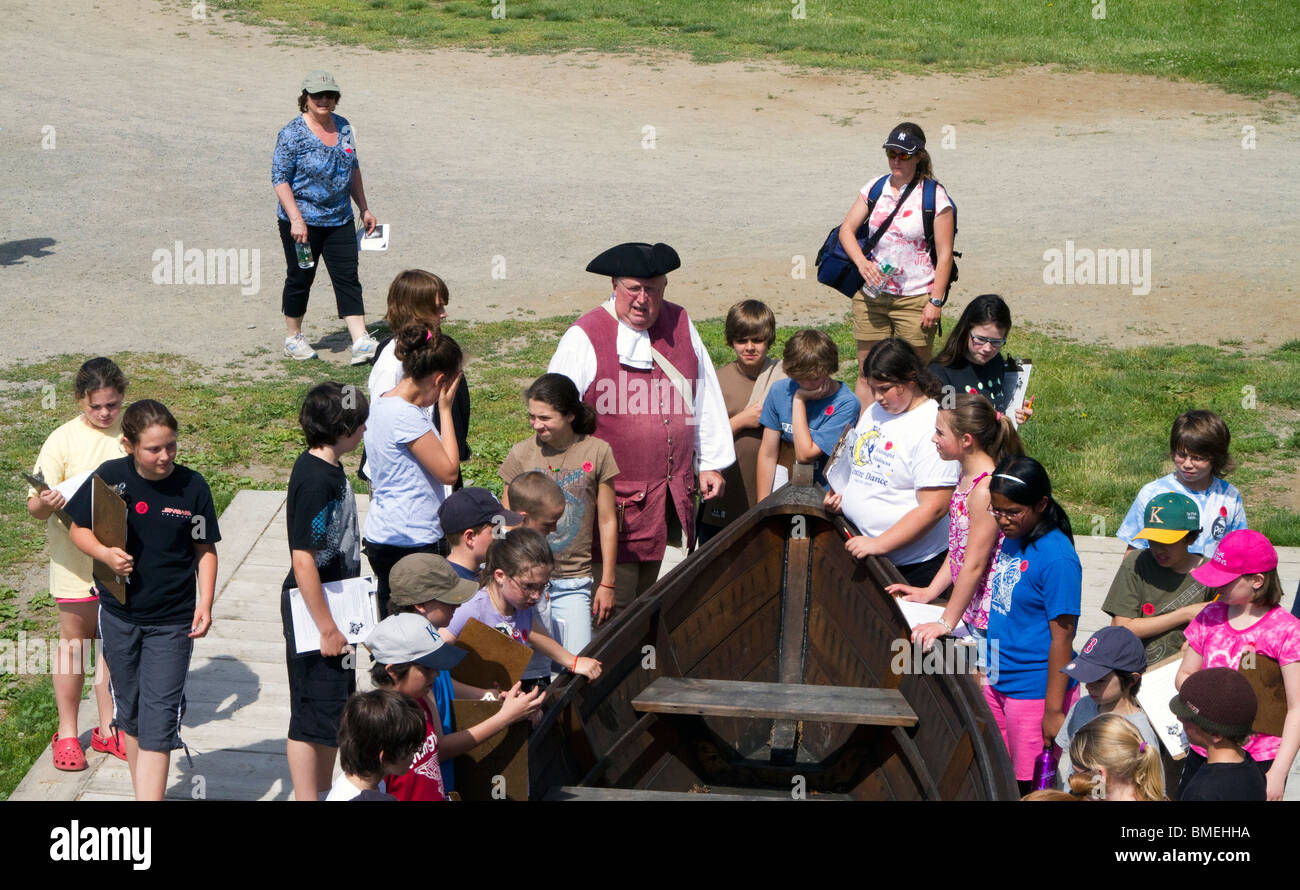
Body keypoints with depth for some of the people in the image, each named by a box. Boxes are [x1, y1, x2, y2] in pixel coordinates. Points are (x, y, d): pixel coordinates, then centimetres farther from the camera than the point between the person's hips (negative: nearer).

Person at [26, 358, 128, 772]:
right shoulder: (63, 440, -9)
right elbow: (35, 506, -10)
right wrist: (47, 502, -32)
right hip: (76, 560, -2)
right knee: (74, 644, 9)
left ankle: (108, 729, 24)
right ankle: (67, 734, 21)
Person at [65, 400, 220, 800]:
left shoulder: (192, 486, -9)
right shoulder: (110, 478, -7)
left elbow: (205, 550, 2)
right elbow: (79, 529, 5)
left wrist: (205, 604, -8)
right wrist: (105, 554, -15)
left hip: (172, 623, -2)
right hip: (119, 616, 2)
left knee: (159, 721, -8)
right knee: (129, 713, 16)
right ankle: (144, 790, 34)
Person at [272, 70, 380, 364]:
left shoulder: (343, 127, 6)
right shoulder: (292, 134, -12)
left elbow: (353, 171, 17)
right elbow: (280, 178, -13)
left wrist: (364, 208, 16)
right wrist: (295, 219, -21)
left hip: (340, 219, 5)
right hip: (302, 223, -5)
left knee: (347, 278, 0)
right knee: (300, 278, 7)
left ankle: (361, 342, -4)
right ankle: (294, 338, 23)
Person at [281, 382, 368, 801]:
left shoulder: (327, 468, 7)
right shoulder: (315, 480, -23)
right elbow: (303, 560, -25)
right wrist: (327, 627, -22)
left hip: (334, 606, 10)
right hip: (313, 610, -10)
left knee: (335, 707, 19)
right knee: (312, 716, 1)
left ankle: (324, 790, 31)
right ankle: (308, 796, 10)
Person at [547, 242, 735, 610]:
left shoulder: (680, 325, 7)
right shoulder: (584, 338, -9)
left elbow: (705, 396, 17)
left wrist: (712, 463, 17)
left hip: (673, 495, 5)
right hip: (615, 502, -5)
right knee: (613, 610, -5)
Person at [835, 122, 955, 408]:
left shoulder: (935, 197, -6)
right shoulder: (875, 188, 7)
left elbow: (944, 254, -6)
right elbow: (846, 229, 8)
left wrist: (935, 301, -11)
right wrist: (862, 263, -11)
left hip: (915, 299, -4)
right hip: (872, 295, 4)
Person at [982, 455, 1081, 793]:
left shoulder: (1056, 557, -20)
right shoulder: (1011, 540, 5)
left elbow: (1061, 637, -19)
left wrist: (1054, 710, -18)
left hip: (1035, 690, -8)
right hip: (998, 683, 8)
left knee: (1030, 786, 0)